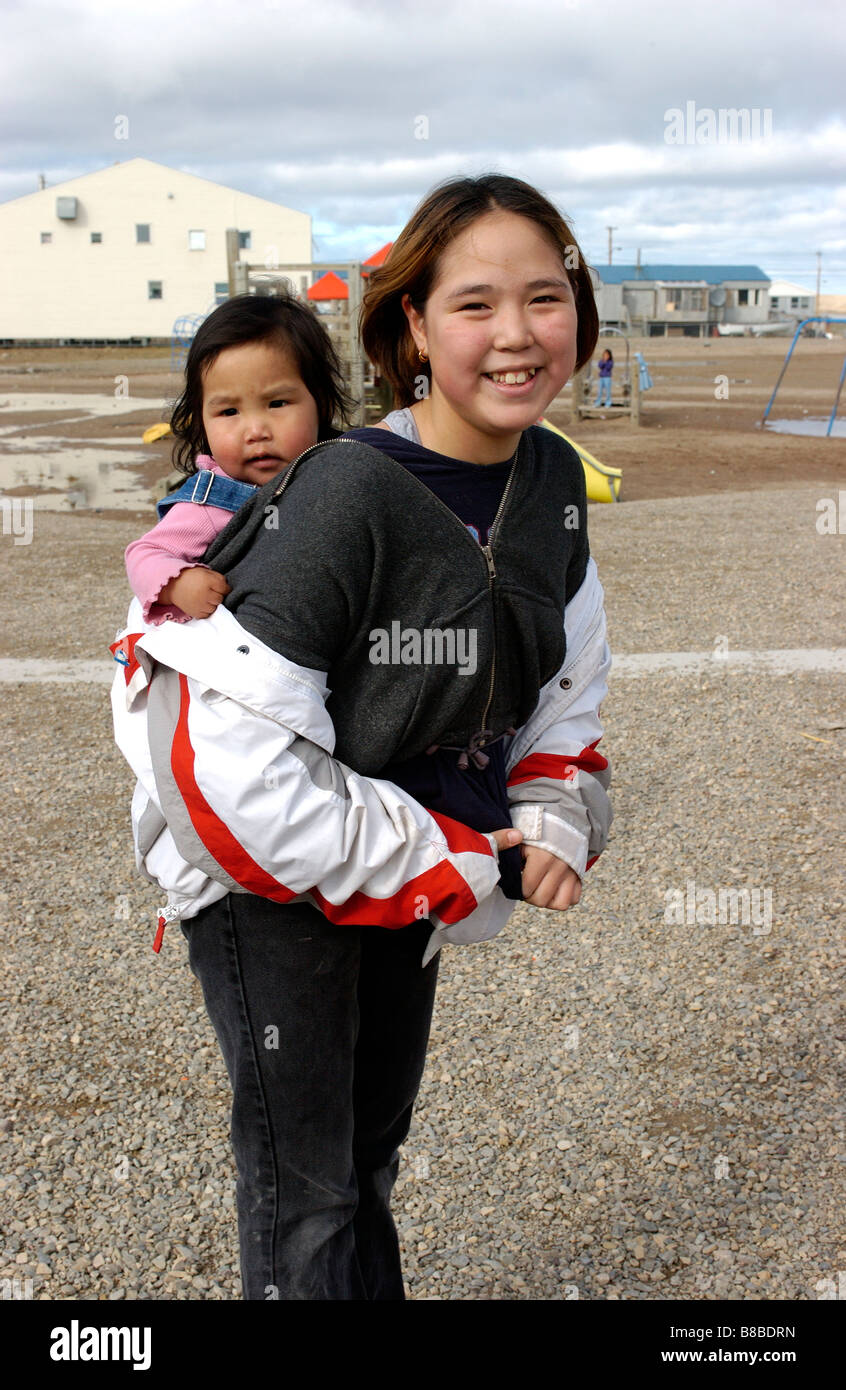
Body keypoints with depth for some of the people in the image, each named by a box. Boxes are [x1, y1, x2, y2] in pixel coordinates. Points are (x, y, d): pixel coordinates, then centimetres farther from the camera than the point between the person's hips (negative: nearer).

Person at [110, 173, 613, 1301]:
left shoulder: (556, 479, -6)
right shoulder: (347, 494, -28)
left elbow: (570, 673, 9)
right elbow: (242, 754, -30)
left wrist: (555, 824, -8)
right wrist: (457, 866, -22)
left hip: (416, 858, 7)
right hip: (266, 865, -6)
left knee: (375, 1136, 25)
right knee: (305, 1186, 5)